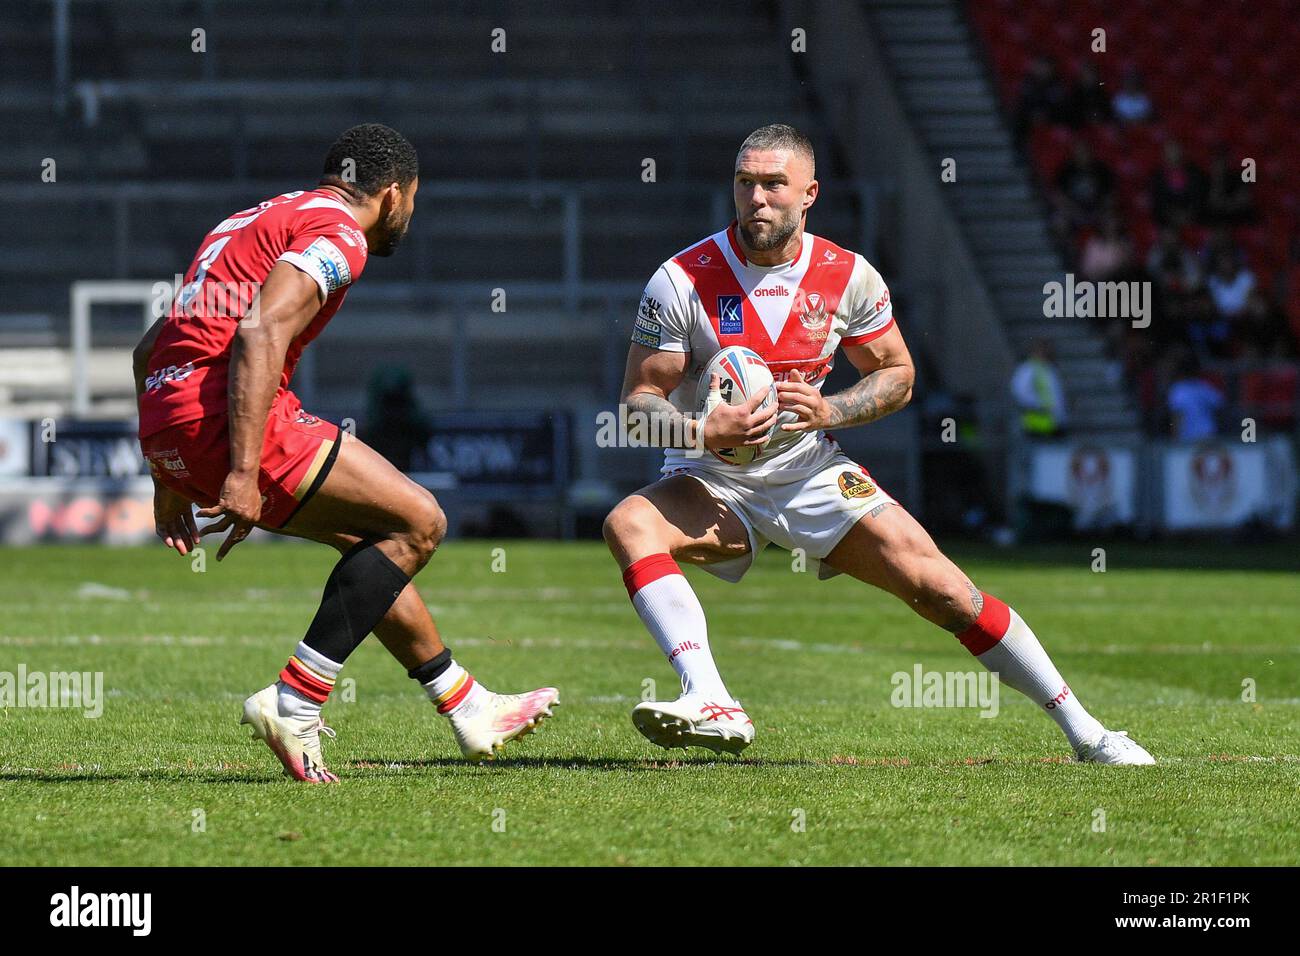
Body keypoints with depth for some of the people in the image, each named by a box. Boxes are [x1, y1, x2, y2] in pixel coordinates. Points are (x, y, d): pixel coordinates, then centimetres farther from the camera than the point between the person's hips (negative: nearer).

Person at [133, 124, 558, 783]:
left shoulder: (256, 221, 27)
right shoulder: (337, 233, -3)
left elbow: (150, 347, 28)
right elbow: (261, 332, -20)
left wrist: (168, 481, 28)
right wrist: (243, 474, -24)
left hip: (164, 425, 10)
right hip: (221, 414, -10)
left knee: (370, 531, 21)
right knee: (416, 523, -4)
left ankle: (467, 708, 26)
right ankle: (294, 704, -9)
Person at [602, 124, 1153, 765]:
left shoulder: (848, 277, -5)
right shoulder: (682, 280, -13)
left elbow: (897, 374, 7)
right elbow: (639, 398, -10)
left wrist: (829, 411, -14)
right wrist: (703, 431, -31)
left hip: (812, 473, 1)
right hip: (710, 485, -1)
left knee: (938, 585, -11)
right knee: (628, 526, -33)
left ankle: (1085, 734, 1)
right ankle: (711, 706, -46)